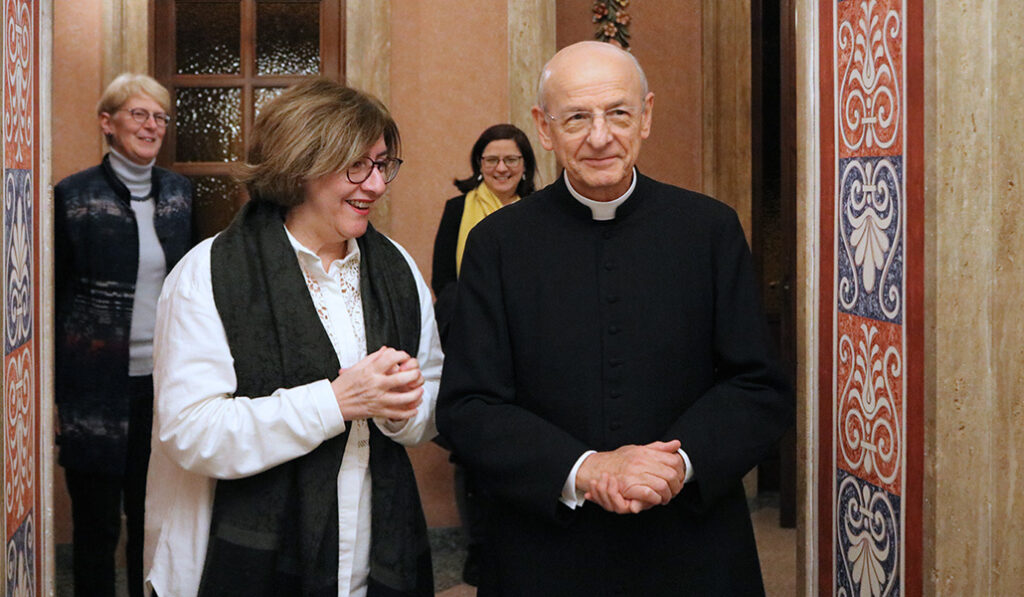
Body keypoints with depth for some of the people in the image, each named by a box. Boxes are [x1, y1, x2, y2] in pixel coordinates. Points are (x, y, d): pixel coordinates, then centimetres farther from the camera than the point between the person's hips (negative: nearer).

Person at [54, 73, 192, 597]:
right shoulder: (73, 195, -6)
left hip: (164, 382, 4)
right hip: (98, 389, -3)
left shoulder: (179, 192, 7)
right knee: (96, 523, 8)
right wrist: (52, 396, -9)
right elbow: (54, 298, -6)